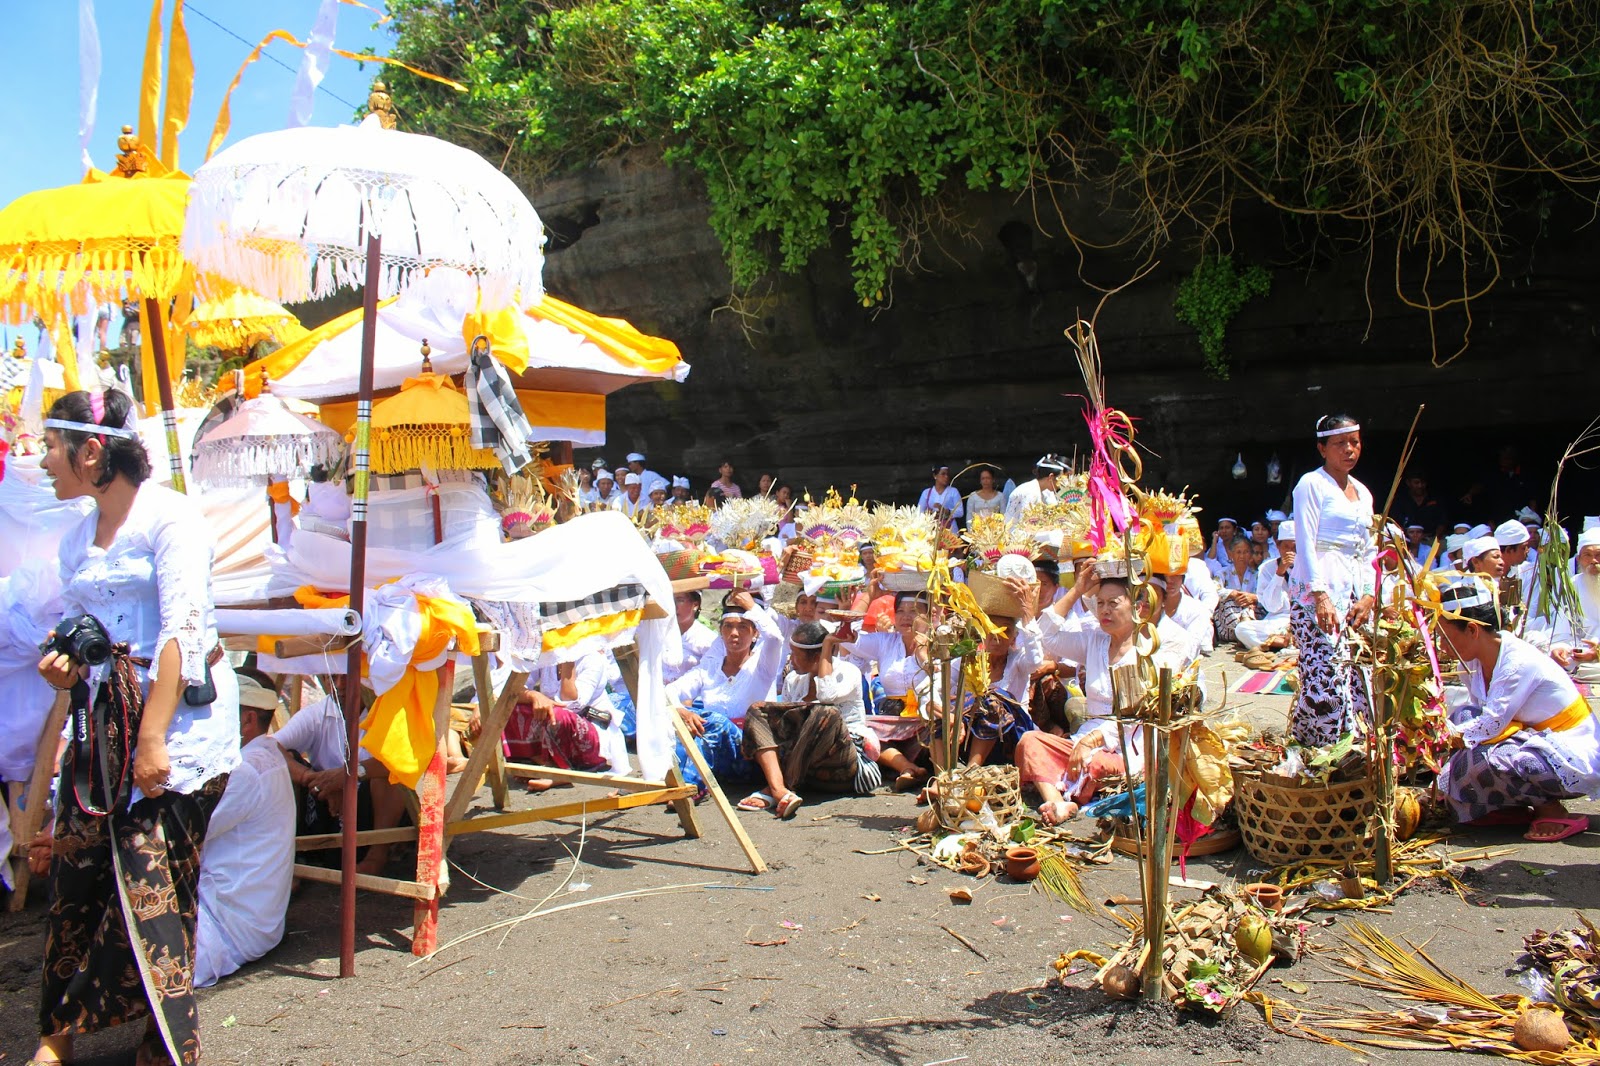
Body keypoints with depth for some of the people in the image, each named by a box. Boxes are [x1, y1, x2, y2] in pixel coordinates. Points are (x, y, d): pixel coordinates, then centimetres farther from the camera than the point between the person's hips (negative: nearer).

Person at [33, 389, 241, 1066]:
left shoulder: (167, 516, -8)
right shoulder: (77, 539, 16)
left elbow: (182, 630, -16)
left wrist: (153, 737, -20)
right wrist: (59, 666, -1)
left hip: (179, 713, -7)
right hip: (102, 719, 7)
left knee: (150, 876, -7)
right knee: (74, 868, 5)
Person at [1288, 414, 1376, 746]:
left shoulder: (1362, 492, 20)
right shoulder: (1312, 484, -1)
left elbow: (1367, 551, 20)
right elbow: (1305, 544, -10)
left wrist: (1368, 596, 4)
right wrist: (1321, 596, -19)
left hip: (1355, 591, 7)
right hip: (1316, 588, -7)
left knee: (1359, 674, 1)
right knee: (1325, 674, -14)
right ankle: (1314, 752, -9)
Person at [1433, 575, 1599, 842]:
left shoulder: (1519, 663, -24)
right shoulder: (1476, 659, 0)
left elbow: (1490, 725, -25)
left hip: (1575, 758, -9)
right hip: (1539, 740, 9)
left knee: (1481, 761, -29)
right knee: (1463, 716, -5)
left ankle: (1553, 811, -4)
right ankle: (1514, 806, 1)